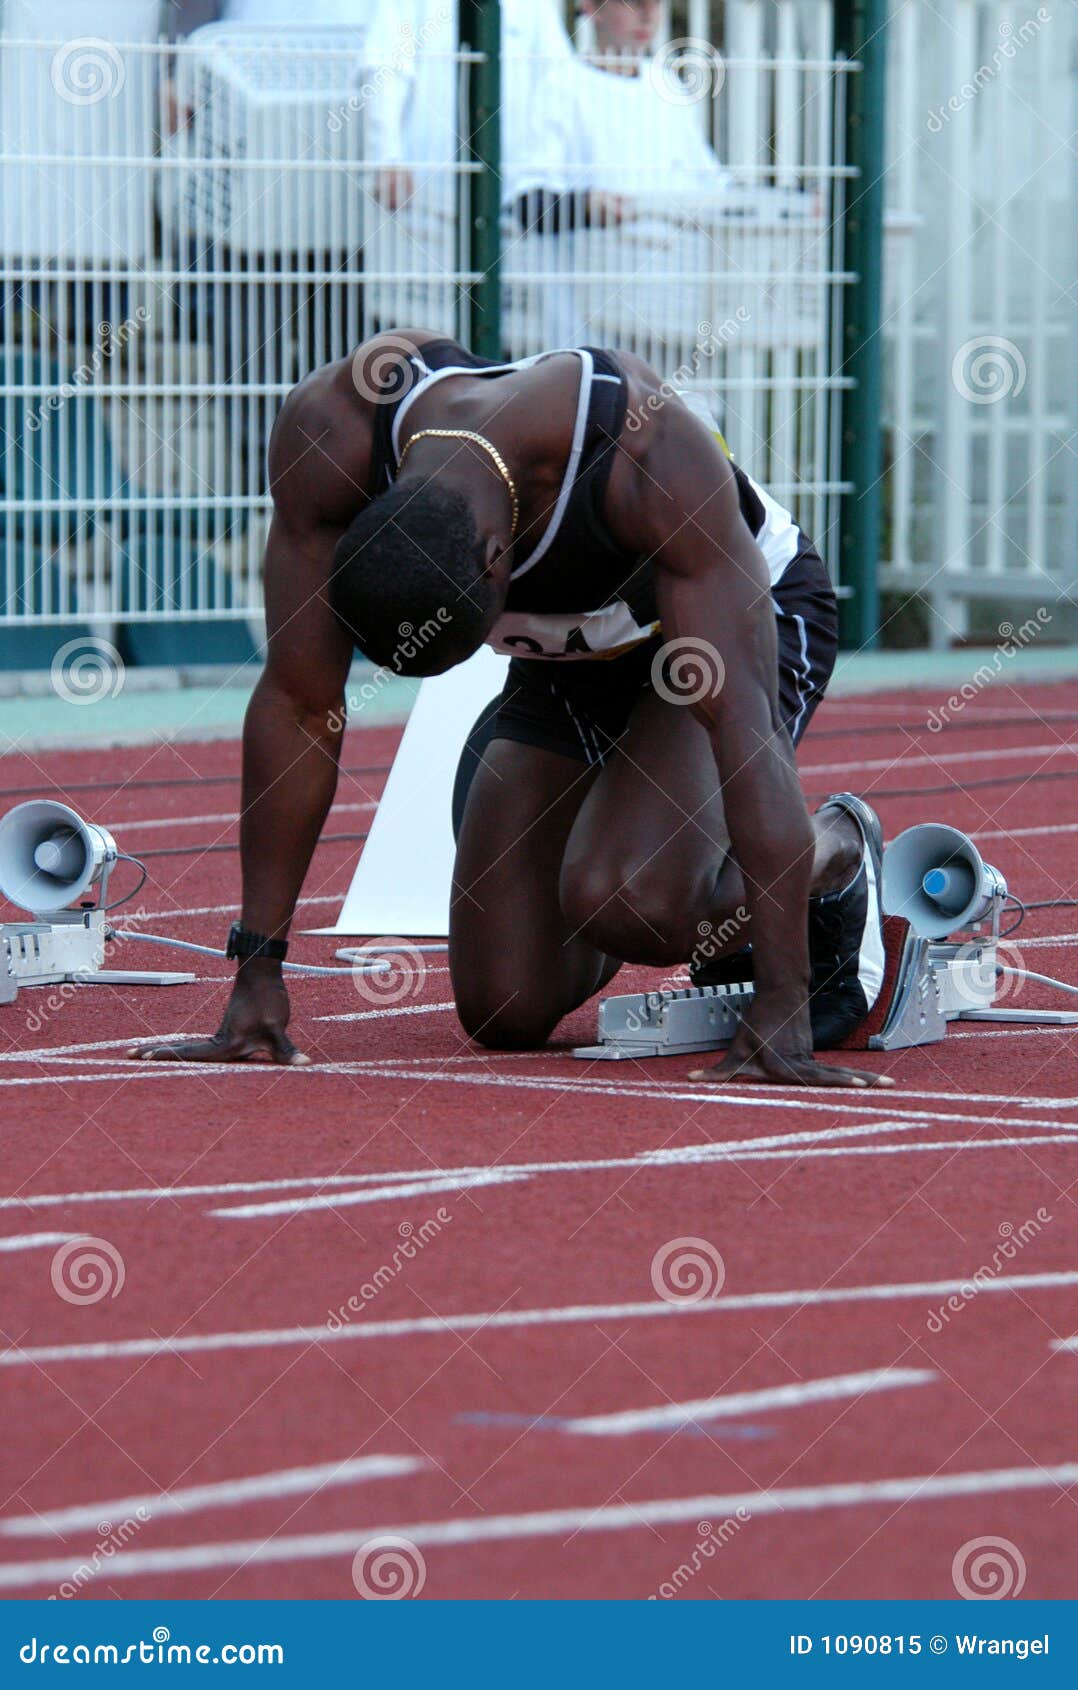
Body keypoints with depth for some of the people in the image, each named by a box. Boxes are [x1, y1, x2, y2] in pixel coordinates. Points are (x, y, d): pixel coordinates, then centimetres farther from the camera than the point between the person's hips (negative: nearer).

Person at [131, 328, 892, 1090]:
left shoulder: (650, 451, -41)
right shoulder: (328, 432, -31)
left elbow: (743, 722, -41)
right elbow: (297, 704, -22)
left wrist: (782, 1007, -44)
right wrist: (258, 973, -22)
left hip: (750, 618, -5)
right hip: (573, 652, 5)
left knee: (615, 902, -31)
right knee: (506, 1013, -5)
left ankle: (833, 858, 0)